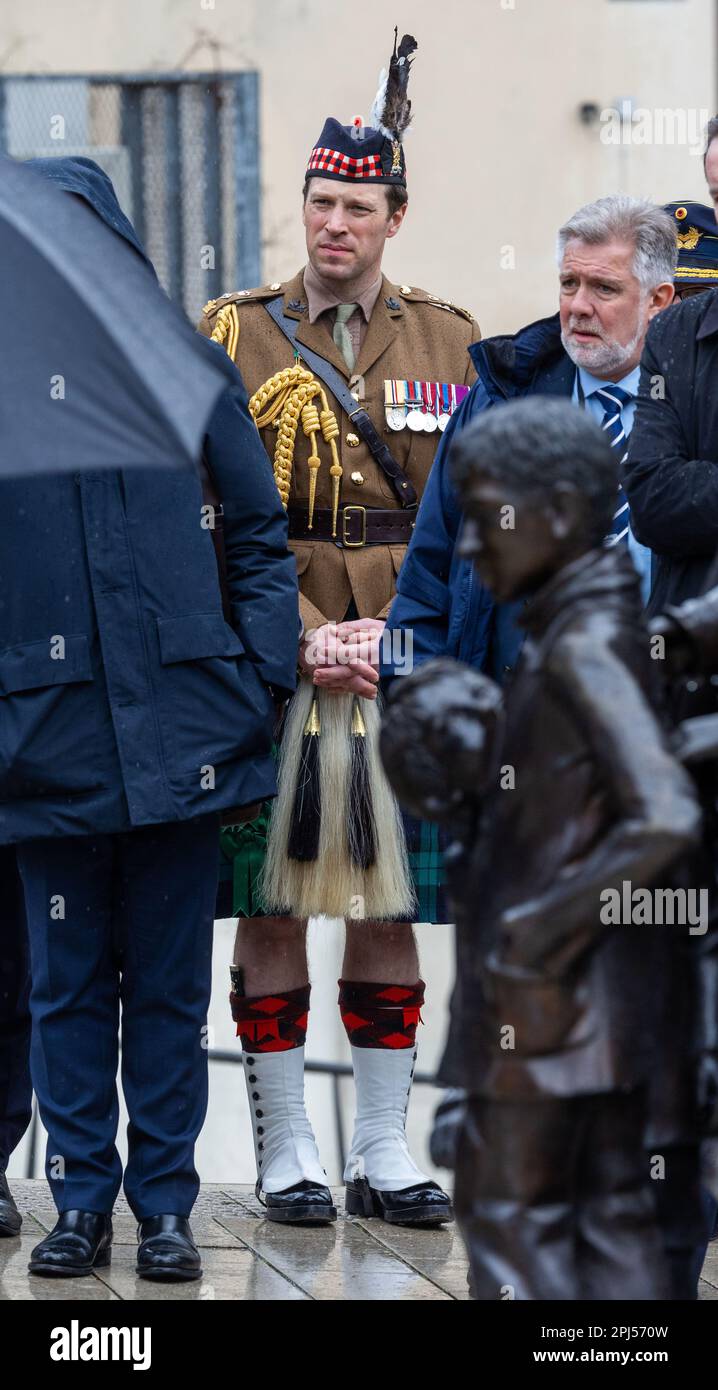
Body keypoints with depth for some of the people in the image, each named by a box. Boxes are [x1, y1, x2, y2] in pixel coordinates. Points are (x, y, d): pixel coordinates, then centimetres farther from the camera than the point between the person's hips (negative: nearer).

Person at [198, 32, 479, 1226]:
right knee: (274, 905, 0)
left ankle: (384, 1151, 13)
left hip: (406, 673, 2)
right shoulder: (235, 338, 2)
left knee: (393, 904, 6)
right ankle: (285, 1150, 8)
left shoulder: (448, 343, 8)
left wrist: (401, 640, -7)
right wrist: (300, 641, -13)